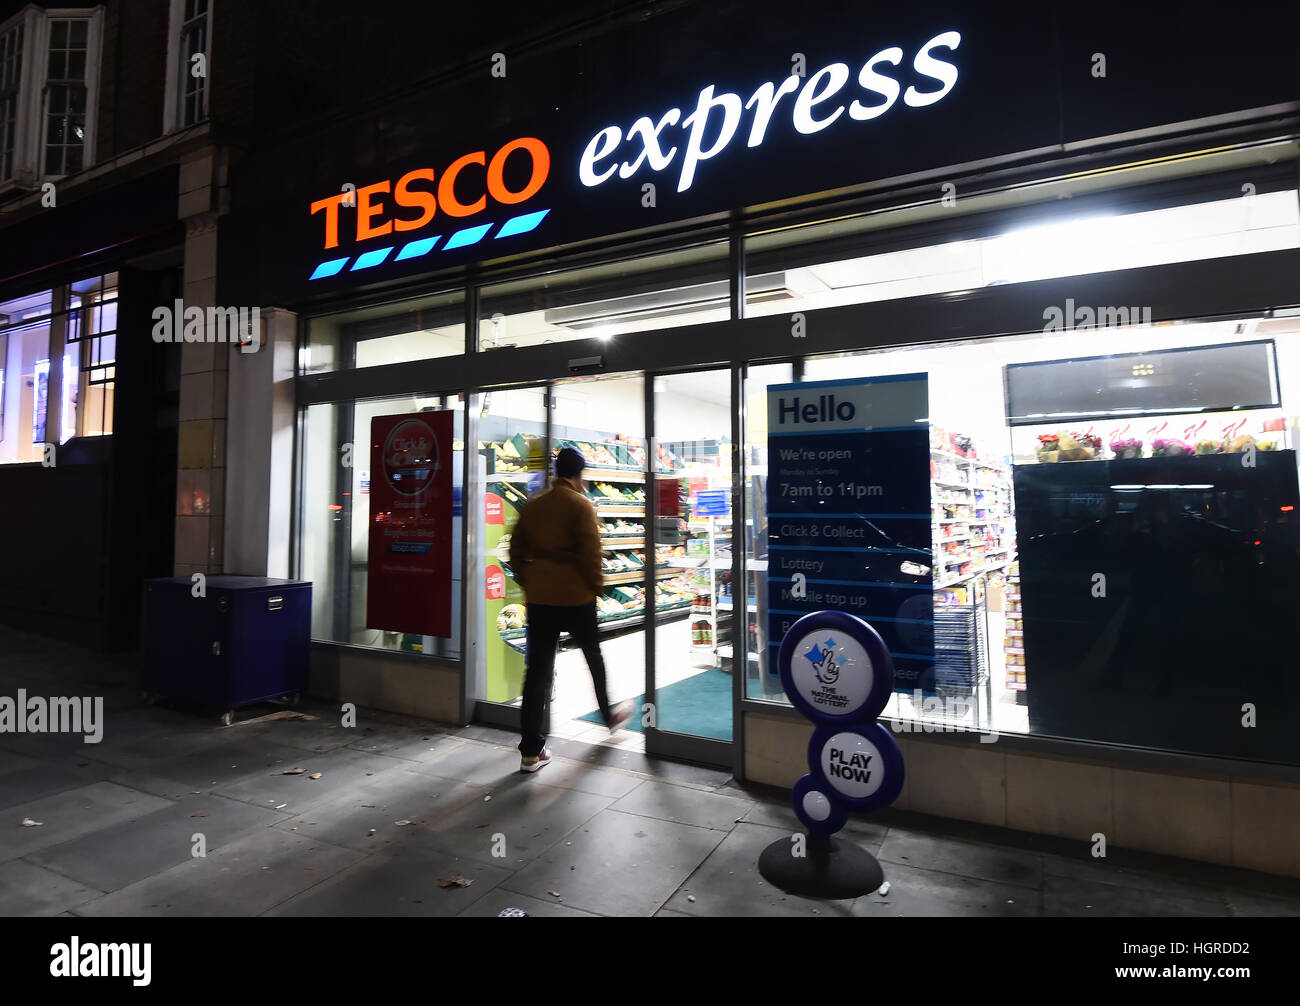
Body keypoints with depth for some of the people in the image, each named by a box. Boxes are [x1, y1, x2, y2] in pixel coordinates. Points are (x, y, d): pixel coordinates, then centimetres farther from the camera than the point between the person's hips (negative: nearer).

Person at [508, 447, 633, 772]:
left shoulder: (533, 505, 9)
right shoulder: (581, 505, -9)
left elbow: (516, 549, 10)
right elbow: (590, 552, -14)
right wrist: (597, 585, -2)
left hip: (538, 597, 4)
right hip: (575, 596, -4)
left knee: (537, 667, 4)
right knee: (593, 655, 18)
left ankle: (531, 750, 5)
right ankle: (609, 715, 37)